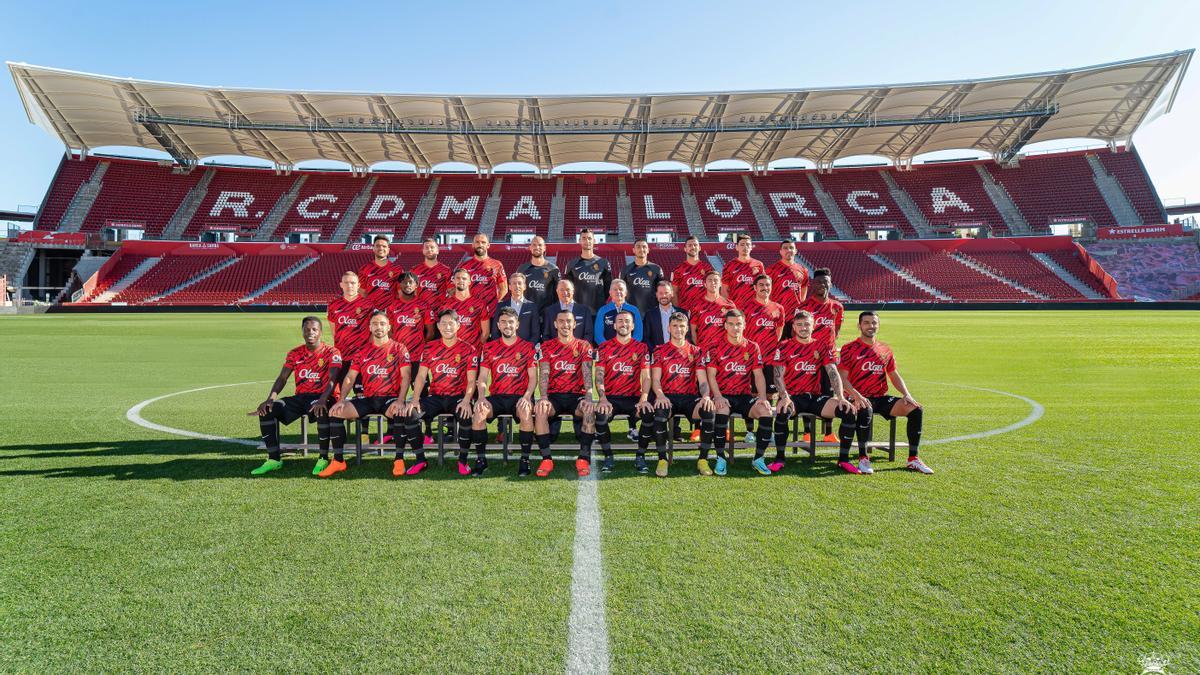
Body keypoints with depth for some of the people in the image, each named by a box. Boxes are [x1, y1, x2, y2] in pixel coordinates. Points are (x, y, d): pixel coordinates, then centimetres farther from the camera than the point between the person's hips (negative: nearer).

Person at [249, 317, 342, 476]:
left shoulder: (331, 352, -4)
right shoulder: (294, 354, 11)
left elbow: (332, 379, -17)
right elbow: (282, 378, 6)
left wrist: (322, 400, -35)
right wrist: (271, 398, -13)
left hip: (322, 398, -5)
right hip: (300, 397, 6)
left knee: (322, 412, -39)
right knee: (267, 410, -14)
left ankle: (323, 458, -23)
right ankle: (274, 459, -8)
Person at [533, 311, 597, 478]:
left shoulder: (583, 346, 8)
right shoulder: (546, 346, 10)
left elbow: (587, 373, -2)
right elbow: (543, 374, -1)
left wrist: (588, 397, -19)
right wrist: (544, 397, -18)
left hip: (577, 395, 0)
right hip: (554, 395, 1)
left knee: (590, 410, -32)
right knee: (540, 411, -31)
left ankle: (584, 458, -21)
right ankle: (546, 459, -20)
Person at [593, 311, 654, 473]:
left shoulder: (641, 348, 8)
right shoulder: (604, 348, 6)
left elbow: (646, 377, 0)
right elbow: (599, 376, -4)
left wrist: (644, 399, -18)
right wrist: (603, 399, -21)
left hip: (633, 398, 1)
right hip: (610, 398, 0)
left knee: (650, 414, -29)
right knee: (601, 415, -32)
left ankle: (640, 457, -7)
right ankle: (608, 457, -10)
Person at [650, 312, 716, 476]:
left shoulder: (695, 351, 14)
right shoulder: (660, 350, 11)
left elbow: (703, 380, 7)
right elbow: (655, 379, 2)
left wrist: (706, 396, -16)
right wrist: (660, 395, -20)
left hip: (690, 397, 2)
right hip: (667, 397, -1)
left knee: (709, 411, -29)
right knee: (660, 412, -35)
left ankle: (703, 460, -14)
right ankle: (662, 460, -20)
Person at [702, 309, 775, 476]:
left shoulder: (752, 347, 10)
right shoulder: (714, 347, 2)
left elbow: (758, 376, 8)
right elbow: (711, 375, -4)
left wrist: (763, 398, -7)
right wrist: (718, 396, -19)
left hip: (745, 396, 3)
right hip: (723, 396, -3)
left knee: (767, 412, -23)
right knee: (722, 411, -36)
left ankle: (758, 458, -7)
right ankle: (720, 458, -20)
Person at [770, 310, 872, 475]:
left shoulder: (822, 347, 9)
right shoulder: (784, 347, 0)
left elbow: (833, 373, 1)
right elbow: (778, 375, -9)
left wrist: (841, 397, -12)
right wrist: (785, 397, -24)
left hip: (815, 397, 3)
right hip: (793, 397, -3)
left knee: (850, 411, -17)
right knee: (783, 411, -37)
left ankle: (843, 459, -3)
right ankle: (779, 458, -17)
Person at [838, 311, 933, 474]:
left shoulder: (885, 350, 16)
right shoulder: (849, 348, -1)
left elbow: (895, 376, 19)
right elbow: (842, 377, -9)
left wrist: (907, 394, 2)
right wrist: (856, 395, -23)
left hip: (881, 398, 6)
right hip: (860, 399, -5)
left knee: (916, 409, -13)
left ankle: (913, 460, -7)